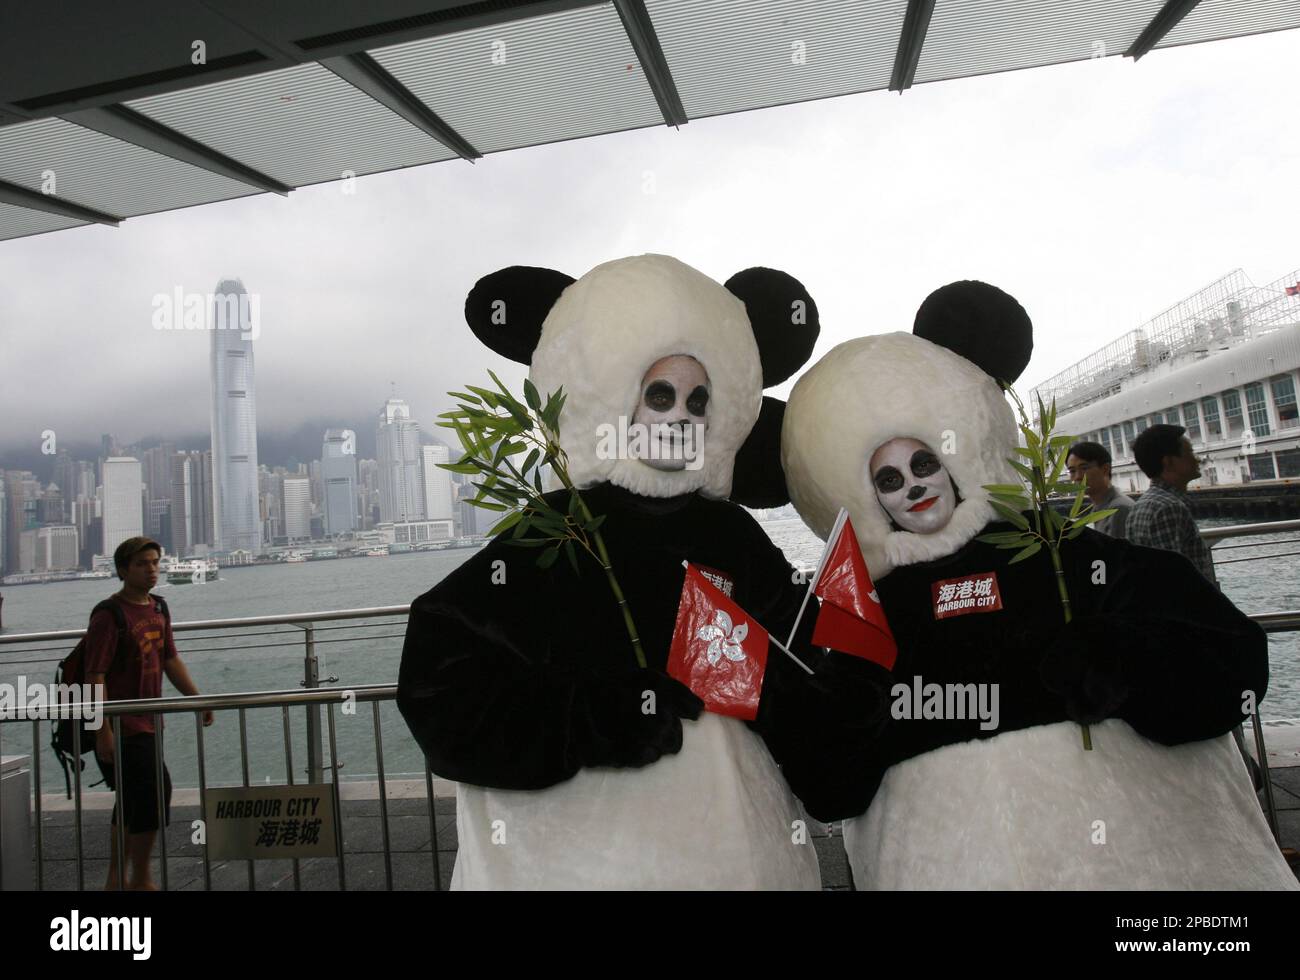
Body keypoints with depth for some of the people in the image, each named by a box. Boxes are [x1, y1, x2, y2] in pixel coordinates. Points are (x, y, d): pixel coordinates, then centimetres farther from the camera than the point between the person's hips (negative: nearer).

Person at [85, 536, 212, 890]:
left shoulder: (158, 608, 9)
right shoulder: (109, 615, -16)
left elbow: (170, 659, 17)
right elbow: (95, 675, -20)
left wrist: (196, 698, 12)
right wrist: (103, 731, -23)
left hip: (147, 722, 9)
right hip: (121, 725, -8)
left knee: (132, 798, 16)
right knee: (155, 789, -8)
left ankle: (117, 878, 30)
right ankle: (141, 880, 7)